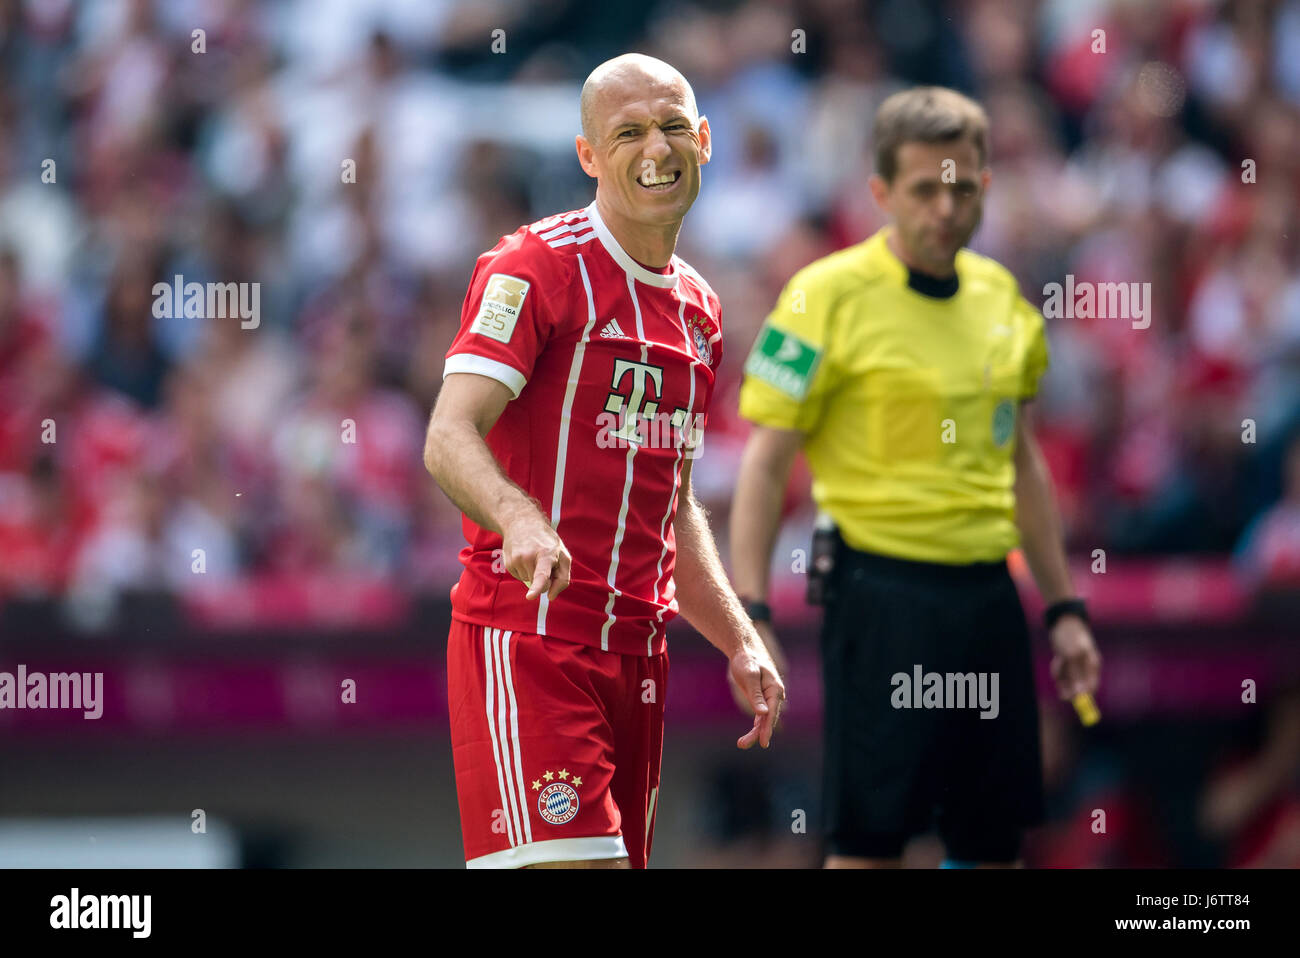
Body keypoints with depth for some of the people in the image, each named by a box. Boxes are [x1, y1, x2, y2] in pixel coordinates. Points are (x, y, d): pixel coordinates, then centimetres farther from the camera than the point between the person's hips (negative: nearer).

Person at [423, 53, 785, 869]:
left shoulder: (698, 308, 17)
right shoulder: (537, 268, -7)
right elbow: (448, 439, -19)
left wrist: (740, 641, 17)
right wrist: (519, 518, -39)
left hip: (636, 648, 7)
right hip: (525, 639, -7)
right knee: (574, 862, -21)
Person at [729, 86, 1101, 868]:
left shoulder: (1002, 298, 11)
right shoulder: (827, 297, -7)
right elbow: (766, 461, -7)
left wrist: (1063, 607, 18)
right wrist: (749, 613, -14)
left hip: (989, 597, 6)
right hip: (883, 592, -6)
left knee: (994, 838, 7)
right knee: (868, 838, -7)